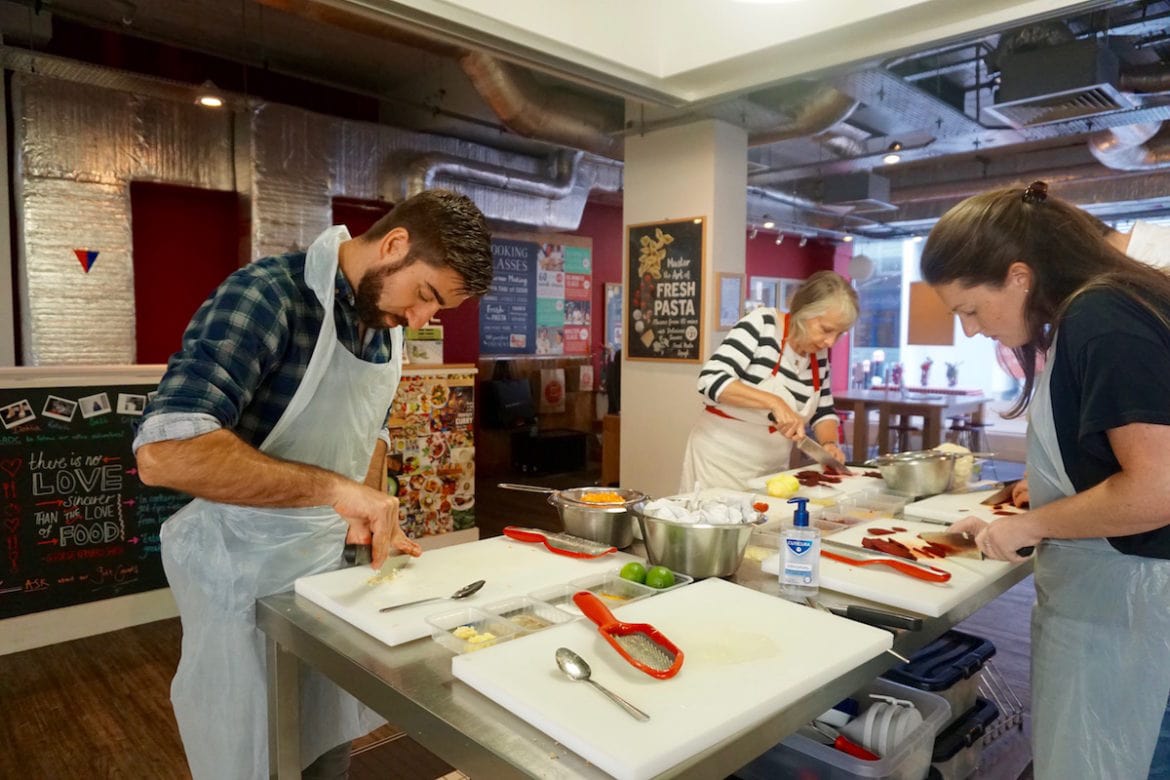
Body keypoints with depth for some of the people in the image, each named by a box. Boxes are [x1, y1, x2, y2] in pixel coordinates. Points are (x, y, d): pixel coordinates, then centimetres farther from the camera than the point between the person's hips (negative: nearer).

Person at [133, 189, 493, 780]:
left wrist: (371, 515, 3)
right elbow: (163, 452, -34)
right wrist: (332, 487, -35)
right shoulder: (266, 295, -24)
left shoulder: (385, 322, 0)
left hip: (333, 559, 7)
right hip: (245, 571, -6)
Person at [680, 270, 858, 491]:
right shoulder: (761, 324, -16)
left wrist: (830, 443, -7)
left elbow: (823, 412, 12)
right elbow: (711, 380, -26)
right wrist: (774, 402, -32)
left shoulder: (818, 353, 3)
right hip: (721, 461, -6)